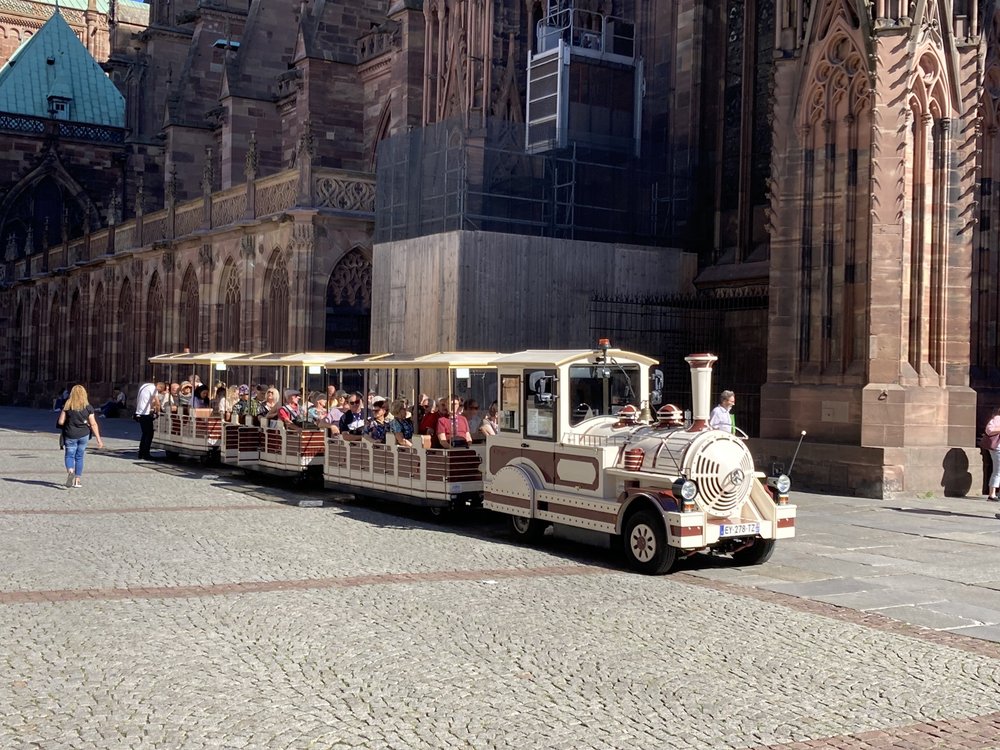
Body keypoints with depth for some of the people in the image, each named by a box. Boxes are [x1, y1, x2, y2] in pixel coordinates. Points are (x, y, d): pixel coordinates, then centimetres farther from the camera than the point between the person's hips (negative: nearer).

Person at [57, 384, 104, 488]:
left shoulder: (67, 406, -5)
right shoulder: (88, 407, -3)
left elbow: (61, 422, -6)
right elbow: (93, 424, -4)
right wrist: (98, 439, -1)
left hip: (70, 435, -2)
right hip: (84, 435, 2)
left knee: (69, 455, 7)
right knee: (79, 457, 12)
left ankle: (70, 471, -23)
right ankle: (77, 480, 14)